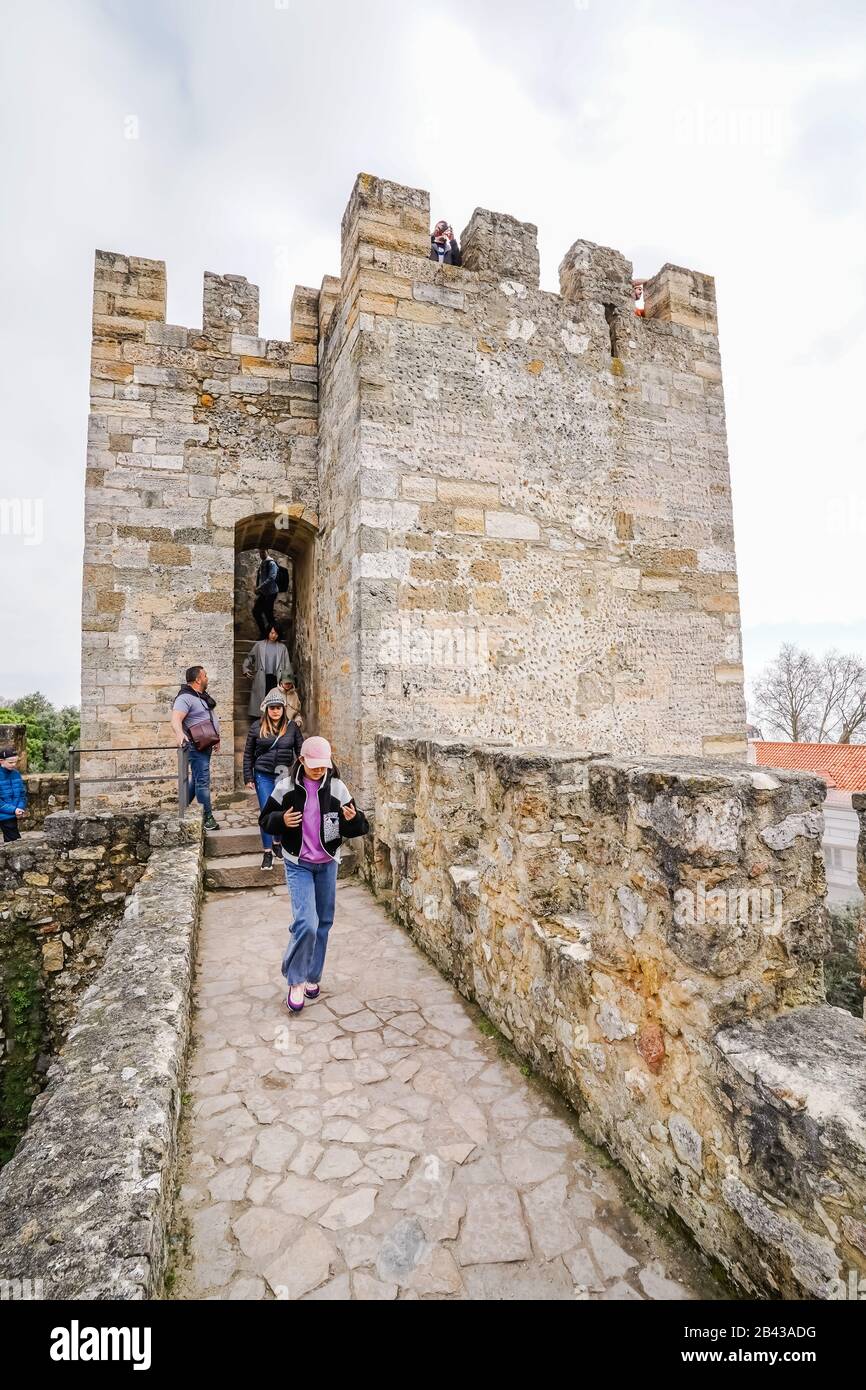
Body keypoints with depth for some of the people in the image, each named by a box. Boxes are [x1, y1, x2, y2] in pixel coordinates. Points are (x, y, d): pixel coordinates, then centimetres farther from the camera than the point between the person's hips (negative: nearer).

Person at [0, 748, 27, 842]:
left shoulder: (16, 774, 3)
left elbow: (23, 793, 9)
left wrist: (20, 808, -6)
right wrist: (13, 810, -19)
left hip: (13, 816, 5)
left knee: (11, 841, 14)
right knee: (15, 839, -1)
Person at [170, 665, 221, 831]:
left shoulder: (202, 696, 14)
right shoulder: (185, 698, -17)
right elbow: (176, 719, -32)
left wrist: (215, 738, 25)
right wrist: (179, 733, -51)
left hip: (206, 744, 10)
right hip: (197, 746, -10)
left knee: (196, 779, 18)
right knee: (203, 781, -6)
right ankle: (207, 818, 0)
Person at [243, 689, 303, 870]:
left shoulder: (292, 727, 1)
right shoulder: (257, 726, -1)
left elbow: (300, 751, 7)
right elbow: (248, 754, 4)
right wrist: (248, 778, 2)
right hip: (263, 776, -1)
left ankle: (278, 842, 33)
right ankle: (267, 852, 7)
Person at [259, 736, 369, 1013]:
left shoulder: (336, 787, -6)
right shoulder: (286, 787, -9)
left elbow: (358, 827, 0)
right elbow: (265, 820, 1)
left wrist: (354, 819, -24)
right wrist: (281, 821, -20)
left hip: (327, 863, 3)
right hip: (298, 864, -3)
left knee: (323, 923, 13)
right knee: (306, 923, -14)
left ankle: (312, 976, 34)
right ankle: (295, 981, 7)